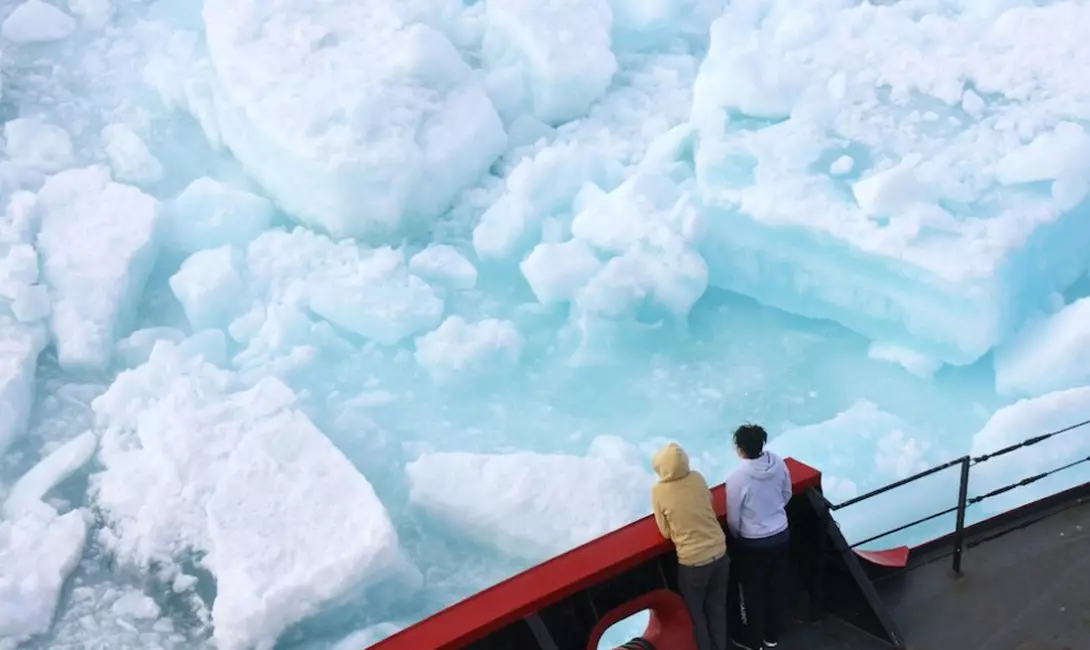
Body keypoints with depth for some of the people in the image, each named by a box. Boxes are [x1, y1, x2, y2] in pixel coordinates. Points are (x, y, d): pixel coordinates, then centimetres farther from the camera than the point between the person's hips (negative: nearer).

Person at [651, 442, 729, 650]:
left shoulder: (659, 491, -16)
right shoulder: (697, 478, -6)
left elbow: (666, 532, -6)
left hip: (692, 561, -4)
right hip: (719, 553, 4)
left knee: (695, 612, 19)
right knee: (717, 607, 23)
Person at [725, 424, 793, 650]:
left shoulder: (737, 478, -26)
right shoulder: (778, 463, -11)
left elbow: (733, 518, -14)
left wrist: (737, 537, 6)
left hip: (753, 543, -5)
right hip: (781, 535, 5)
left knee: (752, 592, 15)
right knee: (777, 588, 21)